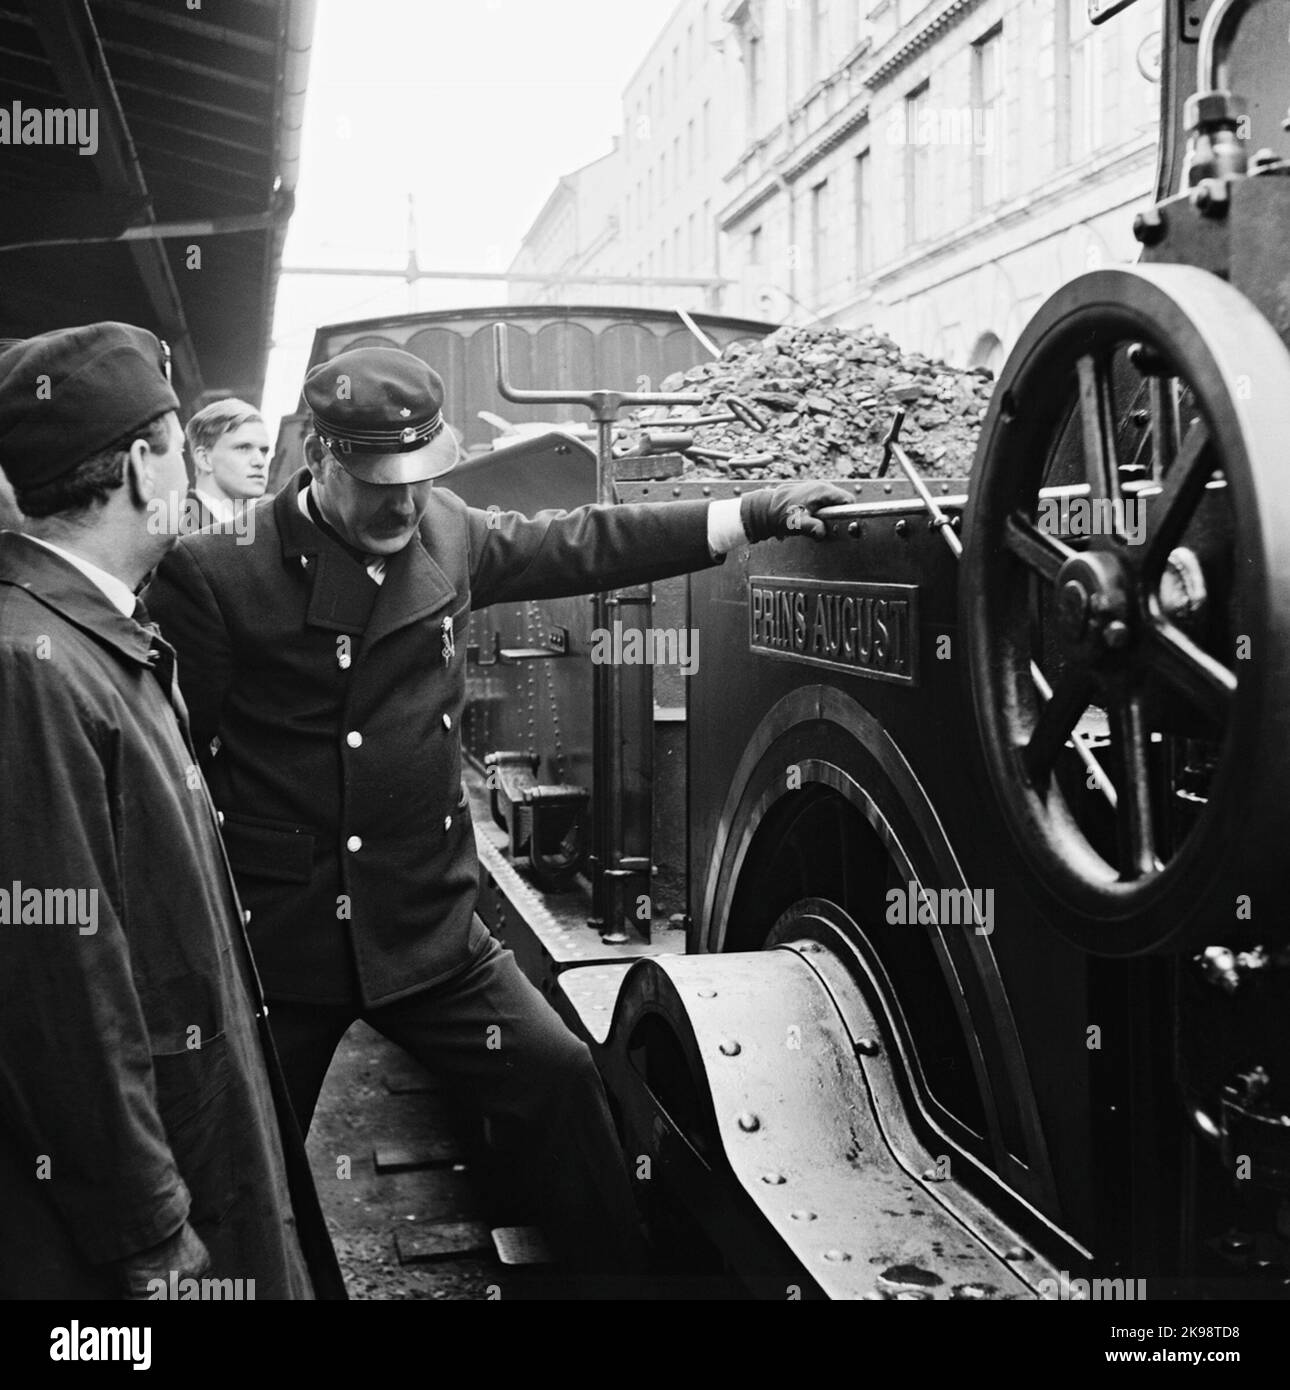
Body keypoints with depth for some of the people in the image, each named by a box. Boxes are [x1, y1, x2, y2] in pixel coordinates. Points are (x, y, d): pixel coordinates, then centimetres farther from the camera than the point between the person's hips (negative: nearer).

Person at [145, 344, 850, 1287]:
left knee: (560, 1075, 3)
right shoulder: (213, 572, -14)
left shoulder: (448, 536, 2)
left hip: (427, 925, 4)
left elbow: (586, 543, 9)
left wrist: (757, 516, 8)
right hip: (274, 942, -4)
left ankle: (613, 1267, 25)